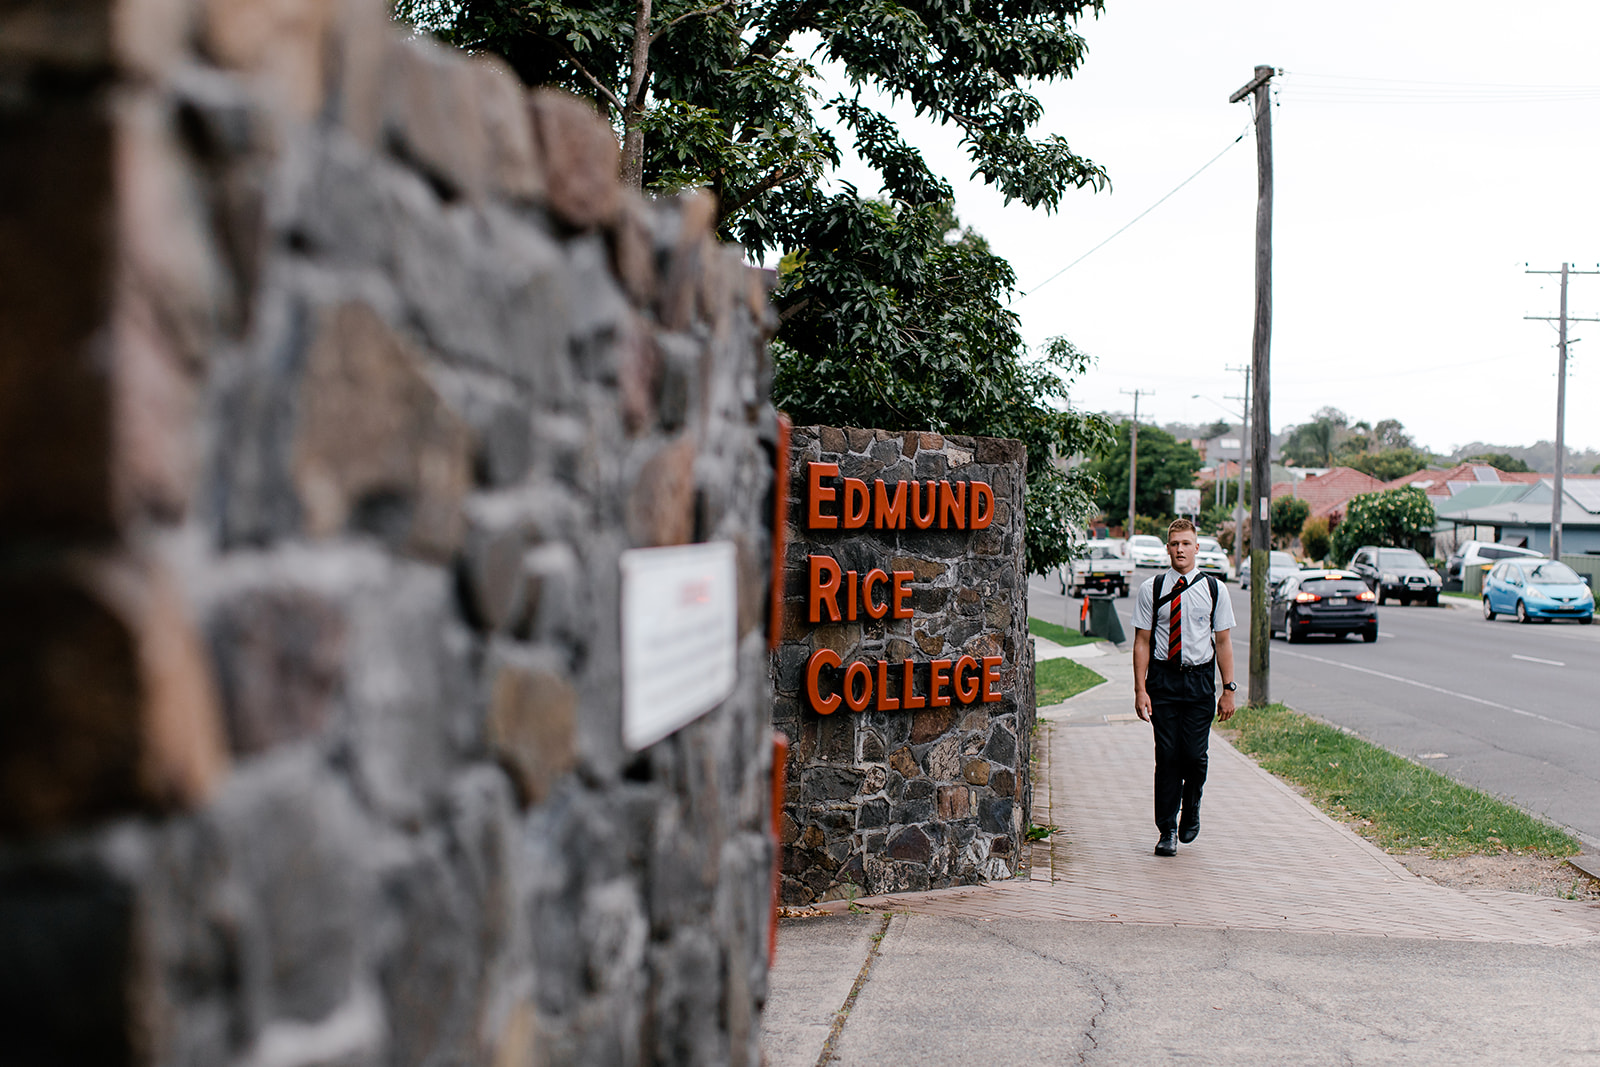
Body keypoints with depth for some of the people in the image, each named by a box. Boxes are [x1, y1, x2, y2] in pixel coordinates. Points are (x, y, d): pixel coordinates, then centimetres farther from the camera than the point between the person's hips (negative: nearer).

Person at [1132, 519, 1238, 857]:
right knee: (1167, 755, -2)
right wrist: (1140, 689, -5)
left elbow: (1224, 641, 7)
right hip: (1162, 679, 0)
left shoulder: (1213, 589, 4)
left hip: (1200, 680, 0)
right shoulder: (1152, 589, 2)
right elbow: (1142, 642, 2)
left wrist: (1229, 689, 2)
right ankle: (1167, 831, 9)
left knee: (1194, 755, -5)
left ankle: (1191, 810, 25)